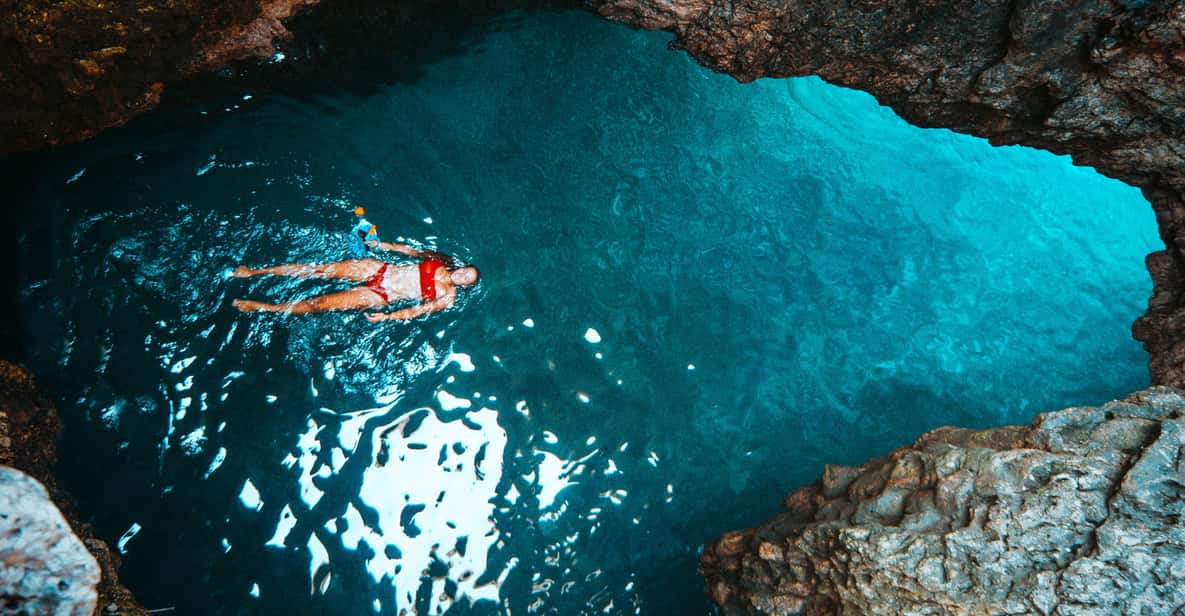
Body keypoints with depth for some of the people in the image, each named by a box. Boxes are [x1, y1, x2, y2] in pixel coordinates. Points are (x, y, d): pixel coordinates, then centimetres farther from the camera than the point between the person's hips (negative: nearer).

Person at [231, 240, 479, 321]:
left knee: (319, 303, -7)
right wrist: (381, 244, 10)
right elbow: (411, 250, 13)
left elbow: (415, 311, -14)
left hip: (380, 296, -4)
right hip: (378, 269, 4)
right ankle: (255, 271, 9)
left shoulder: (447, 297, -10)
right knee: (319, 269, -2)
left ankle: (260, 308, 7)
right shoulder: (442, 262, 3)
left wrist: (385, 317, -19)